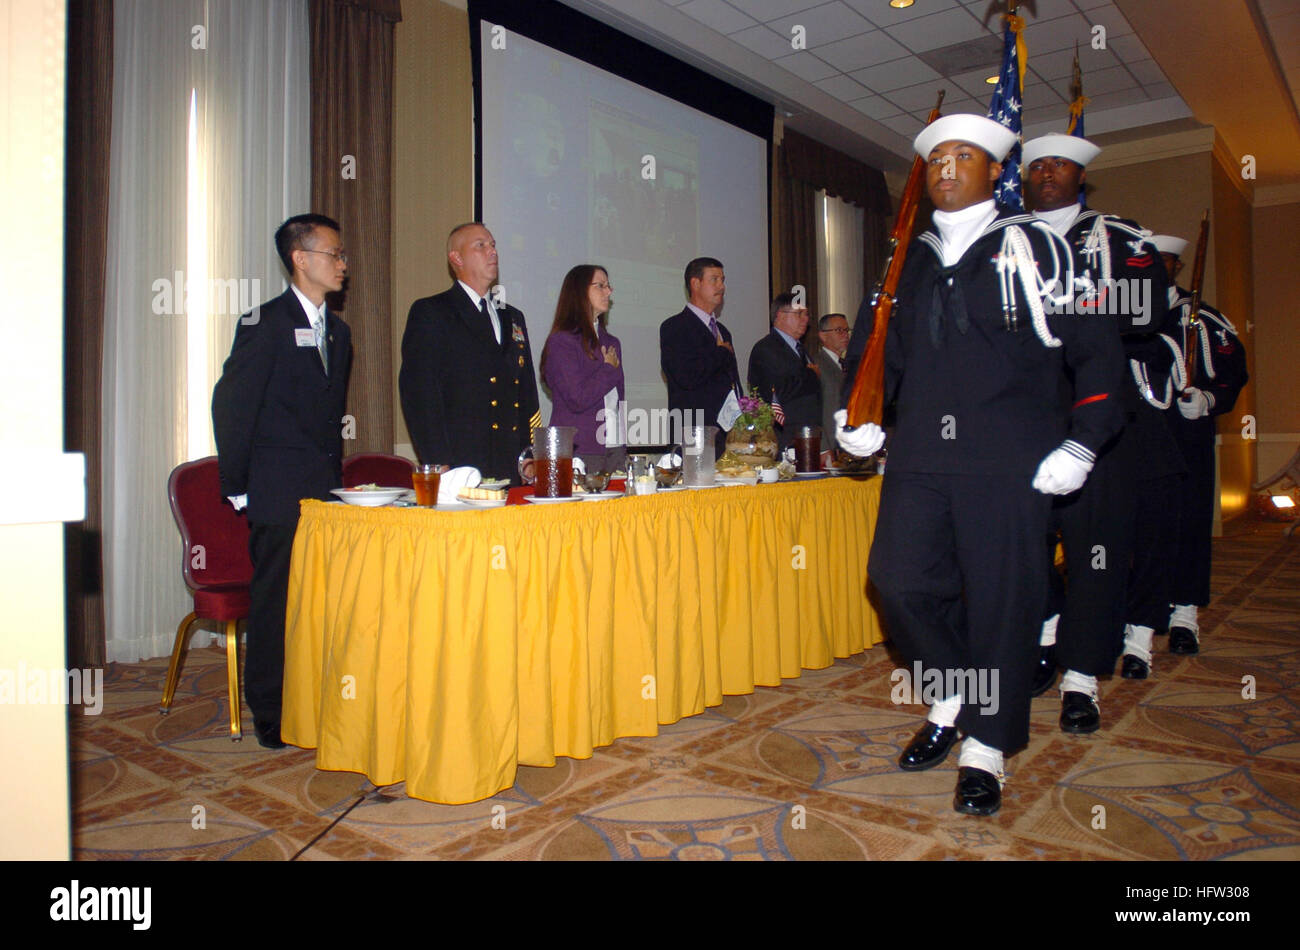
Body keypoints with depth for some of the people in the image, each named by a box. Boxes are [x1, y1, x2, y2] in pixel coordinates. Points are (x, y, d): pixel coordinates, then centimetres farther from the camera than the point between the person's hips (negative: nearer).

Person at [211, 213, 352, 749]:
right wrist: (236, 486, -8)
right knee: (276, 600, 0)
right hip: (279, 493, -6)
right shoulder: (266, 324, -5)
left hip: (326, 489, 6)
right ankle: (271, 718, 13)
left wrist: (336, 478, 16)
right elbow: (231, 404, -8)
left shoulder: (338, 331, 16)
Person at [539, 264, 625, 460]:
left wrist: (622, 447, 11)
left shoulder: (612, 343, 17)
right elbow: (577, 400, -16)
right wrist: (609, 369, -2)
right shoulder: (561, 341, -6)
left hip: (614, 447, 6)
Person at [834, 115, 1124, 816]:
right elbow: (873, 349, 26)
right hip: (919, 456, 4)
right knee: (899, 579, -3)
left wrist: (1081, 444, -4)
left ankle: (985, 748, 15)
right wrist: (858, 416, 10)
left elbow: (1095, 348, 4)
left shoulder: (1033, 247, 6)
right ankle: (954, 694, 25)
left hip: (1007, 460, -3)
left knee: (1000, 594, -2)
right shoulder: (908, 262, 18)